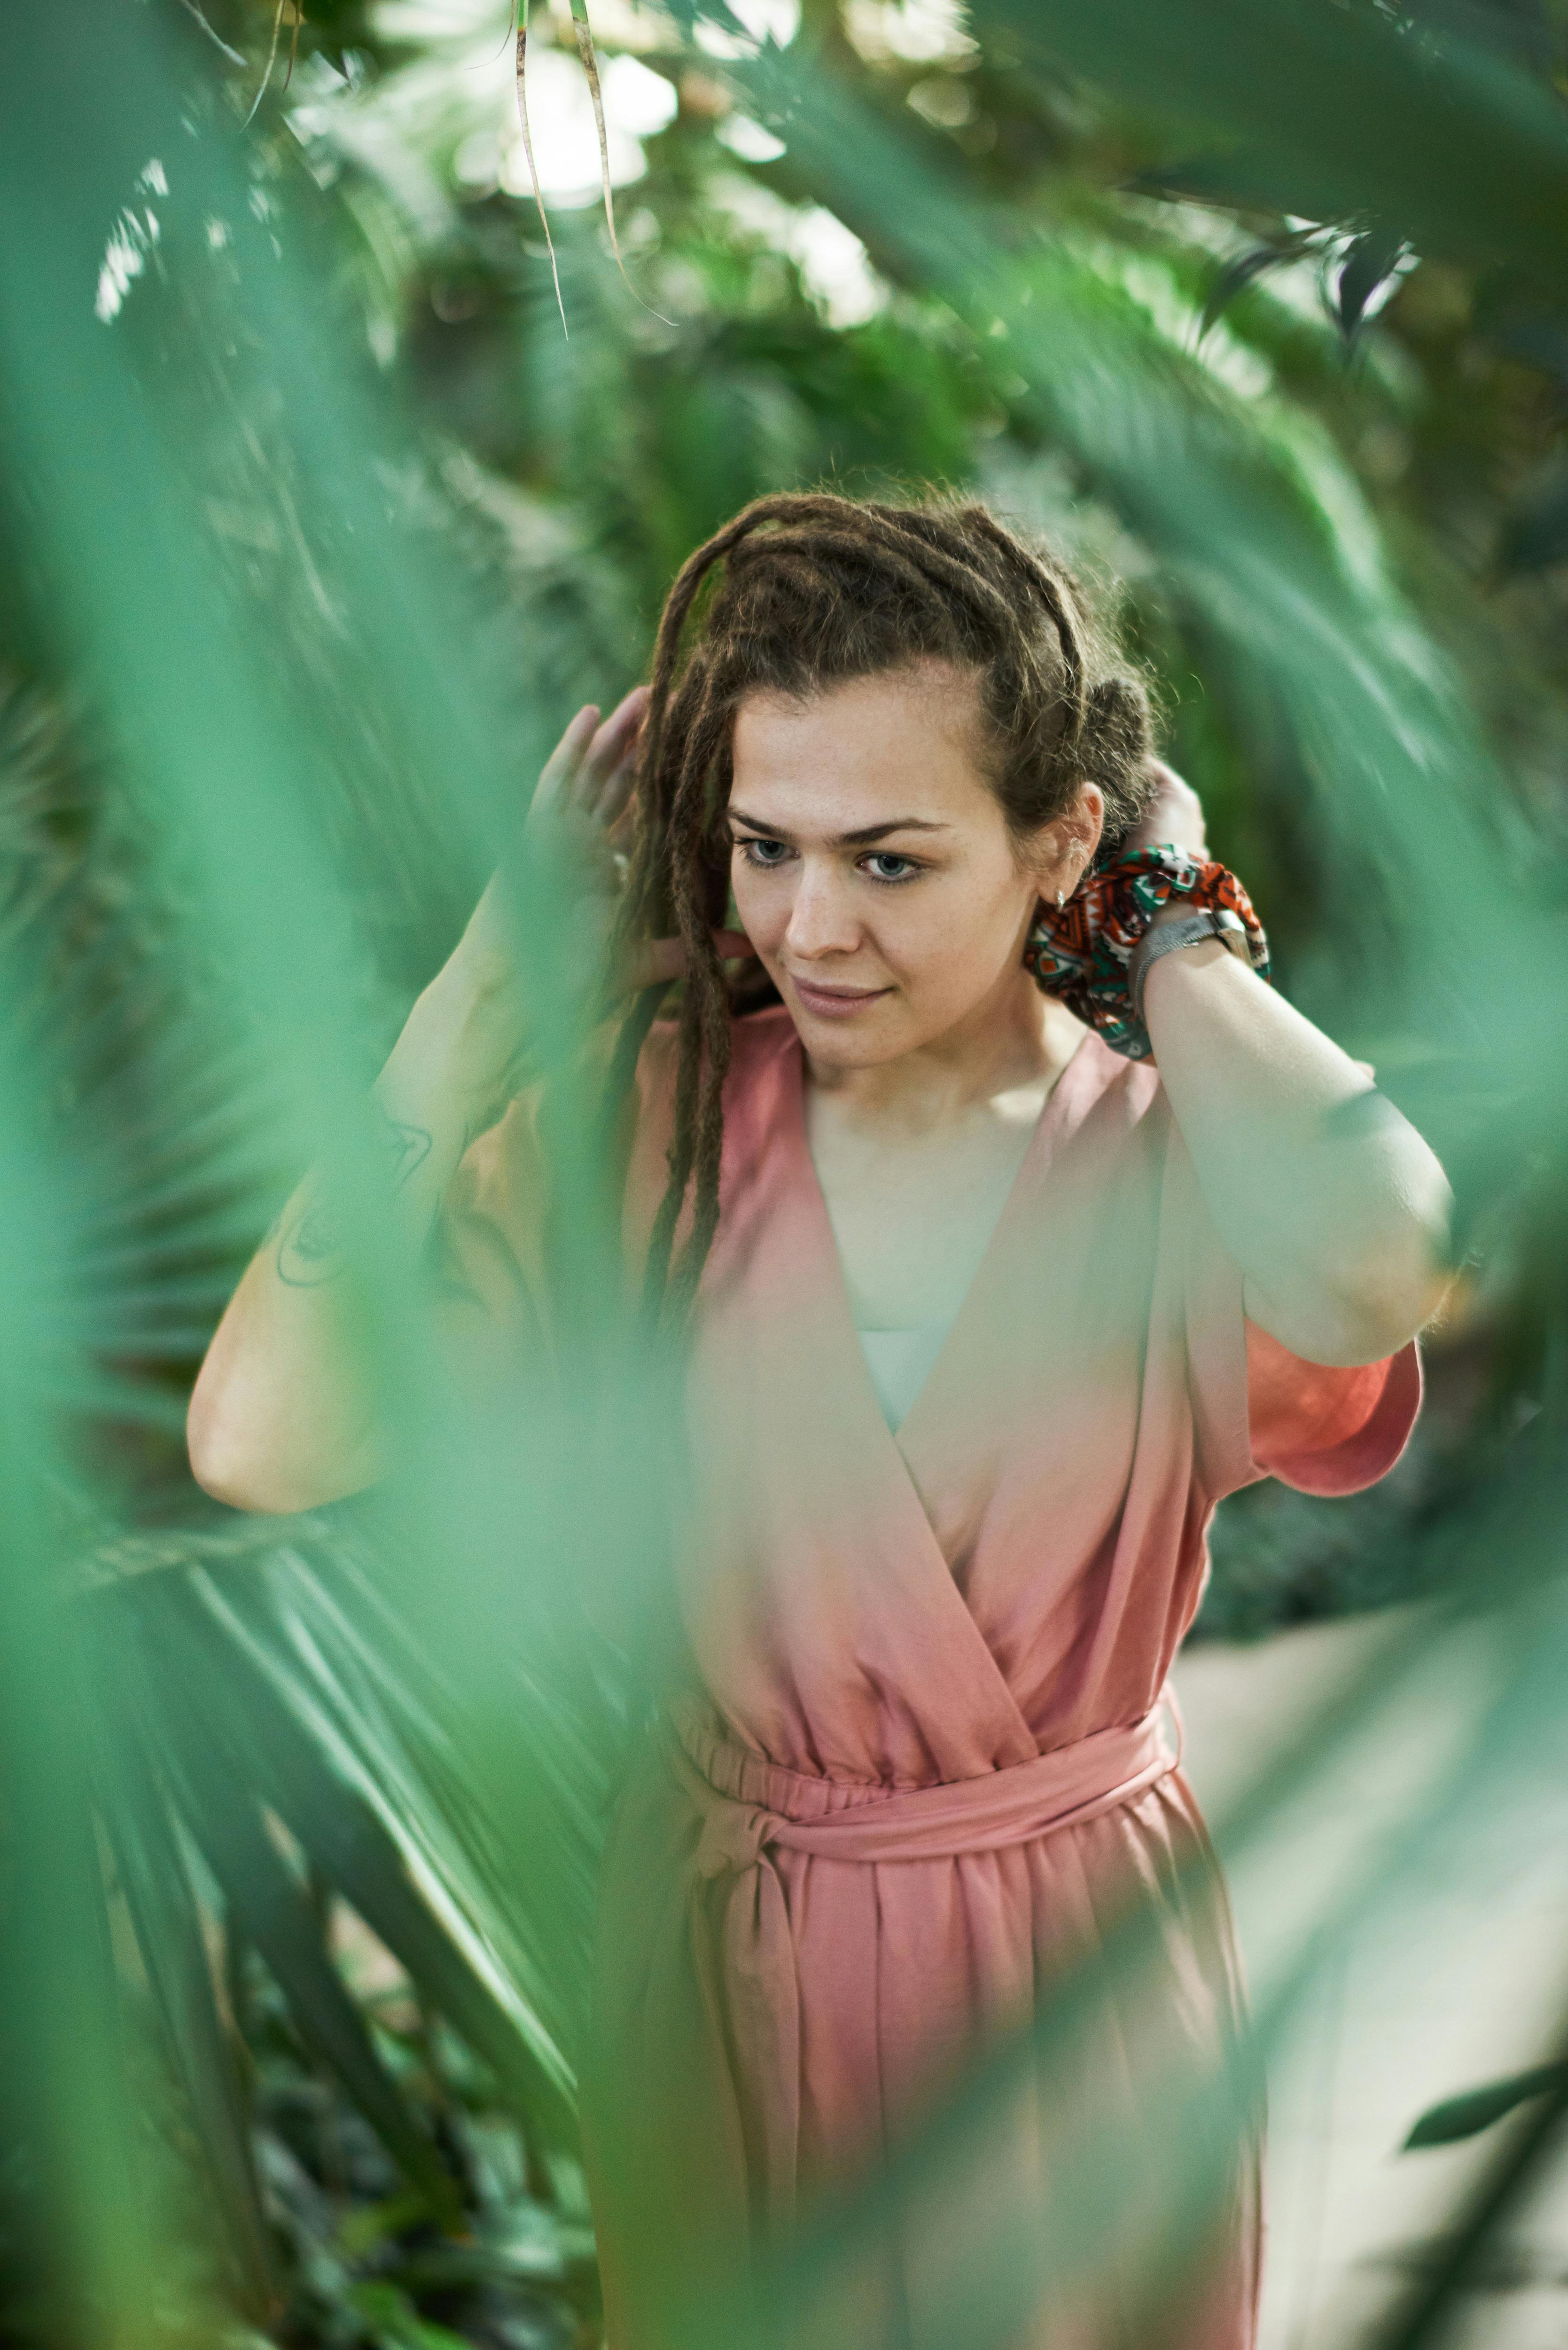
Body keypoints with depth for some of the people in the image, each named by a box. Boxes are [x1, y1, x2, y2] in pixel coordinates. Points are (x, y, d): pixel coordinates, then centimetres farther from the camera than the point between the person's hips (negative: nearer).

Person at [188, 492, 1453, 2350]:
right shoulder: (670, 1124, -11)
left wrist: (1173, 936, -25)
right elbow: (261, 1442, -25)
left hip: (1074, 1972, -1)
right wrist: (512, 959, -21)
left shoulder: (1177, 1157, -16)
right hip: (726, 1966, 2)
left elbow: (1368, 1257, -44)